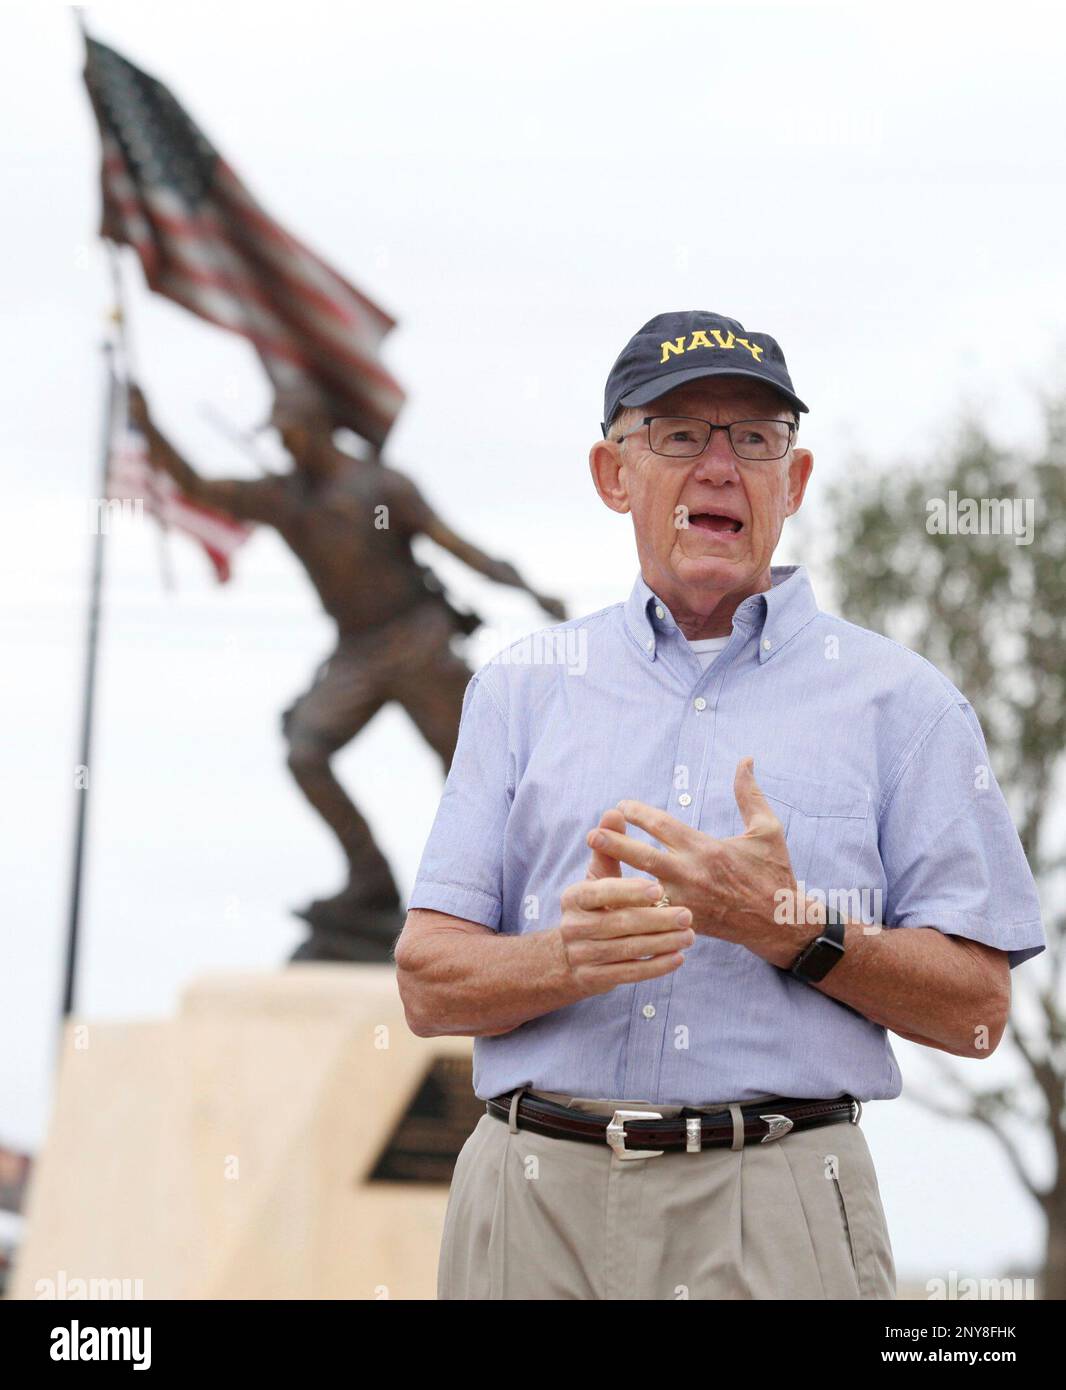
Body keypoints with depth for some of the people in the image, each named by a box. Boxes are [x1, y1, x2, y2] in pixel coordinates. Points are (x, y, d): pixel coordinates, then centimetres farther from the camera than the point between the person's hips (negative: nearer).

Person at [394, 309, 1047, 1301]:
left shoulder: (899, 700, 7)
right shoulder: (521, 688, 13)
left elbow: (977, 1007, 2)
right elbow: (428, 982, 5)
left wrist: (793, 931, -14)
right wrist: (572, 955, -15)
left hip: (778, 1218, -1)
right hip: (538, 1207, 2)